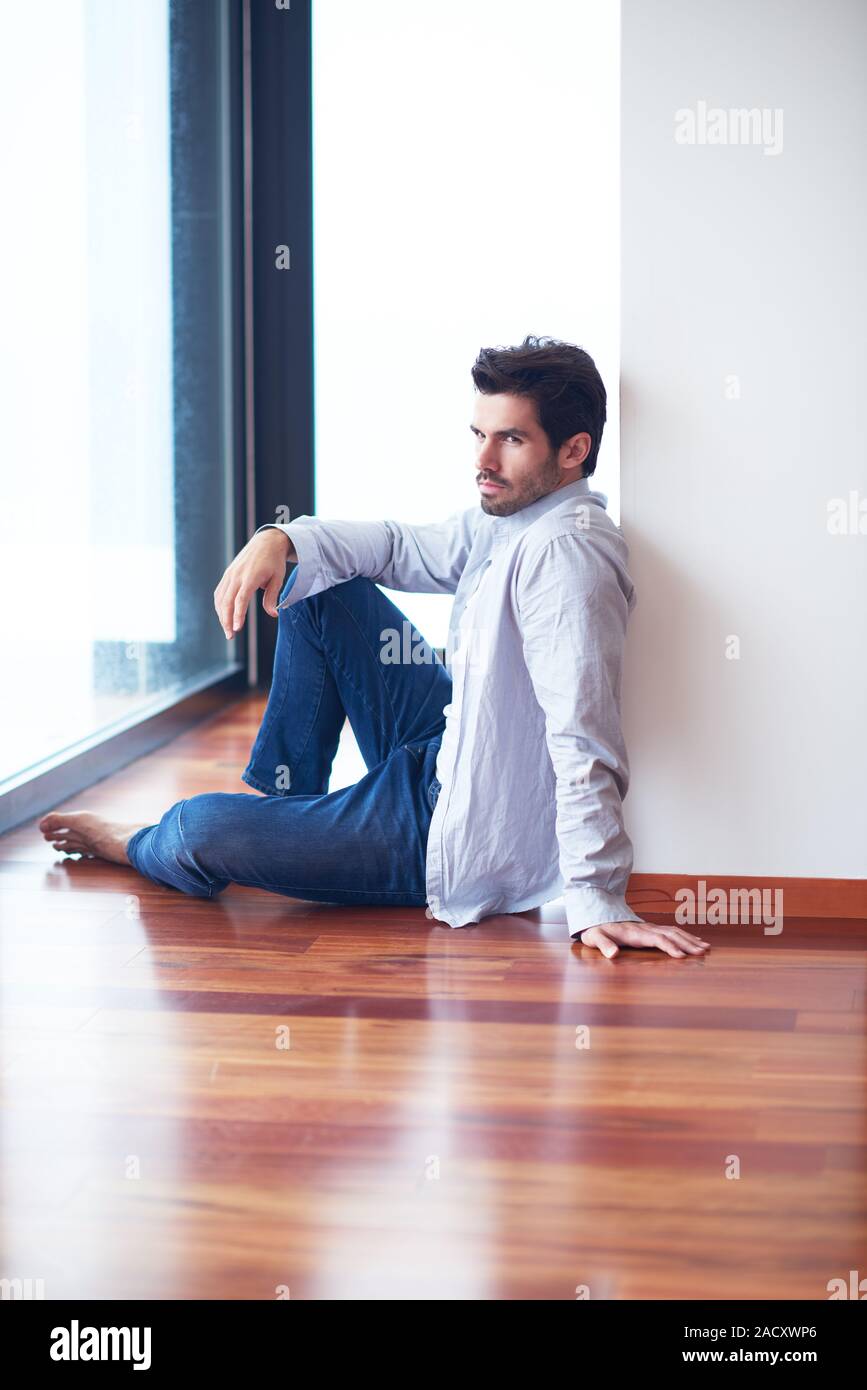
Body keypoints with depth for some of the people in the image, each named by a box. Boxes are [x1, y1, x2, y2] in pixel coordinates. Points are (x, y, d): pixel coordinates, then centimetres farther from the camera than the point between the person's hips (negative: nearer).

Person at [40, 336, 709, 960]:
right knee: (318, 586, 14)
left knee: (201, 827, -10)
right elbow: (402, 547, 15)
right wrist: (281, 539, -4)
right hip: (450, 754, 10)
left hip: (466, 837, -10)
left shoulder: (565, 552, -28)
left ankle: (142, 846, 29)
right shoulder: (514, 516, 2)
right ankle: (288, 796, 23)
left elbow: (584, 743, -35)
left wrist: (597, 903, -39)